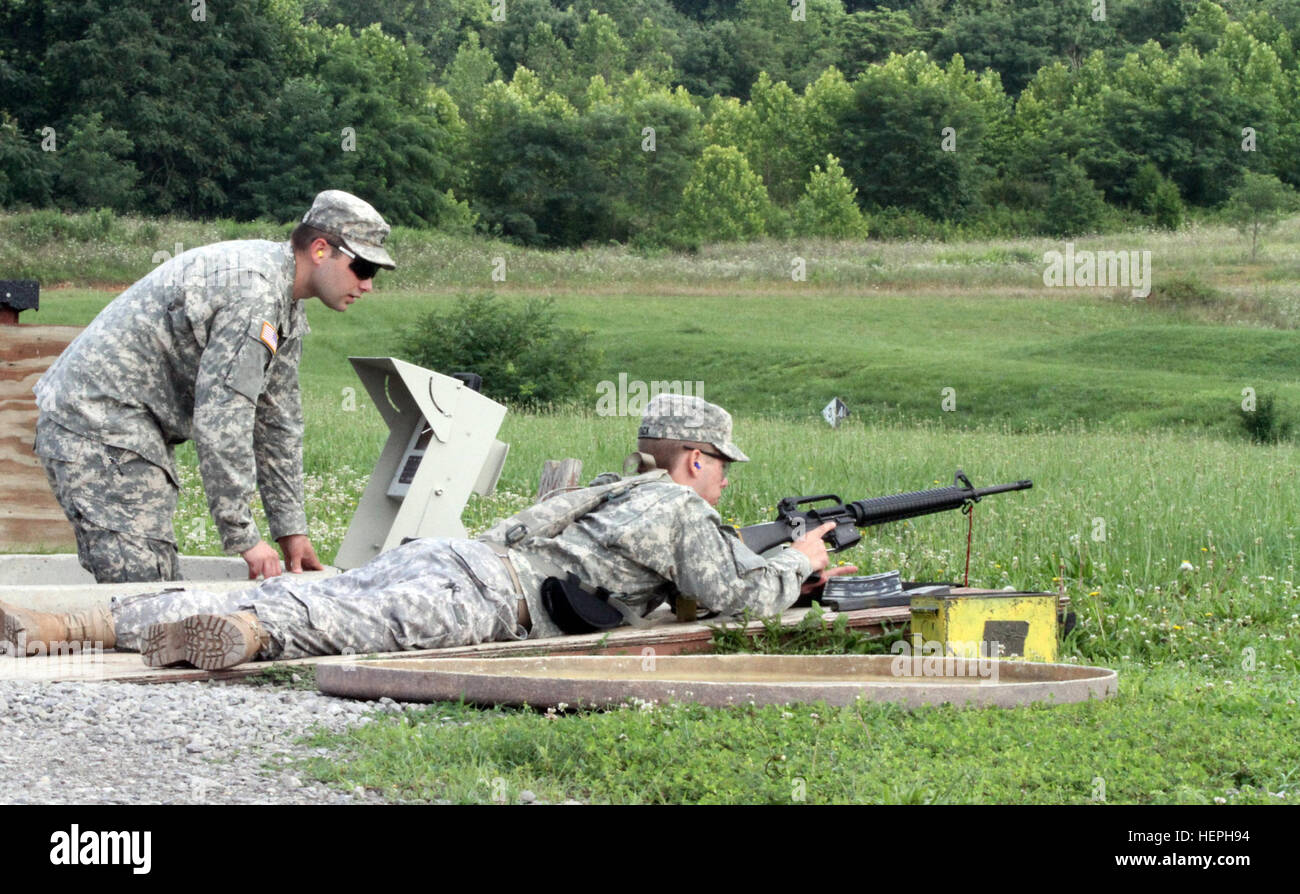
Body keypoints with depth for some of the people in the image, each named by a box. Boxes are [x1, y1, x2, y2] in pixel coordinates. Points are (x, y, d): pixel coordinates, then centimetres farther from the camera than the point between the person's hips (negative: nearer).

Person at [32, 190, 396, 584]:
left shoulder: (285, 304, 13)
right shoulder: (256, 289, -22)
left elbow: (276, 423, 20)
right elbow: (221, 421, -26)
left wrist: (290, 529, 16)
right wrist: (243, 536, -22)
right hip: (99, 424, -11)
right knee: (140, 591, -16)